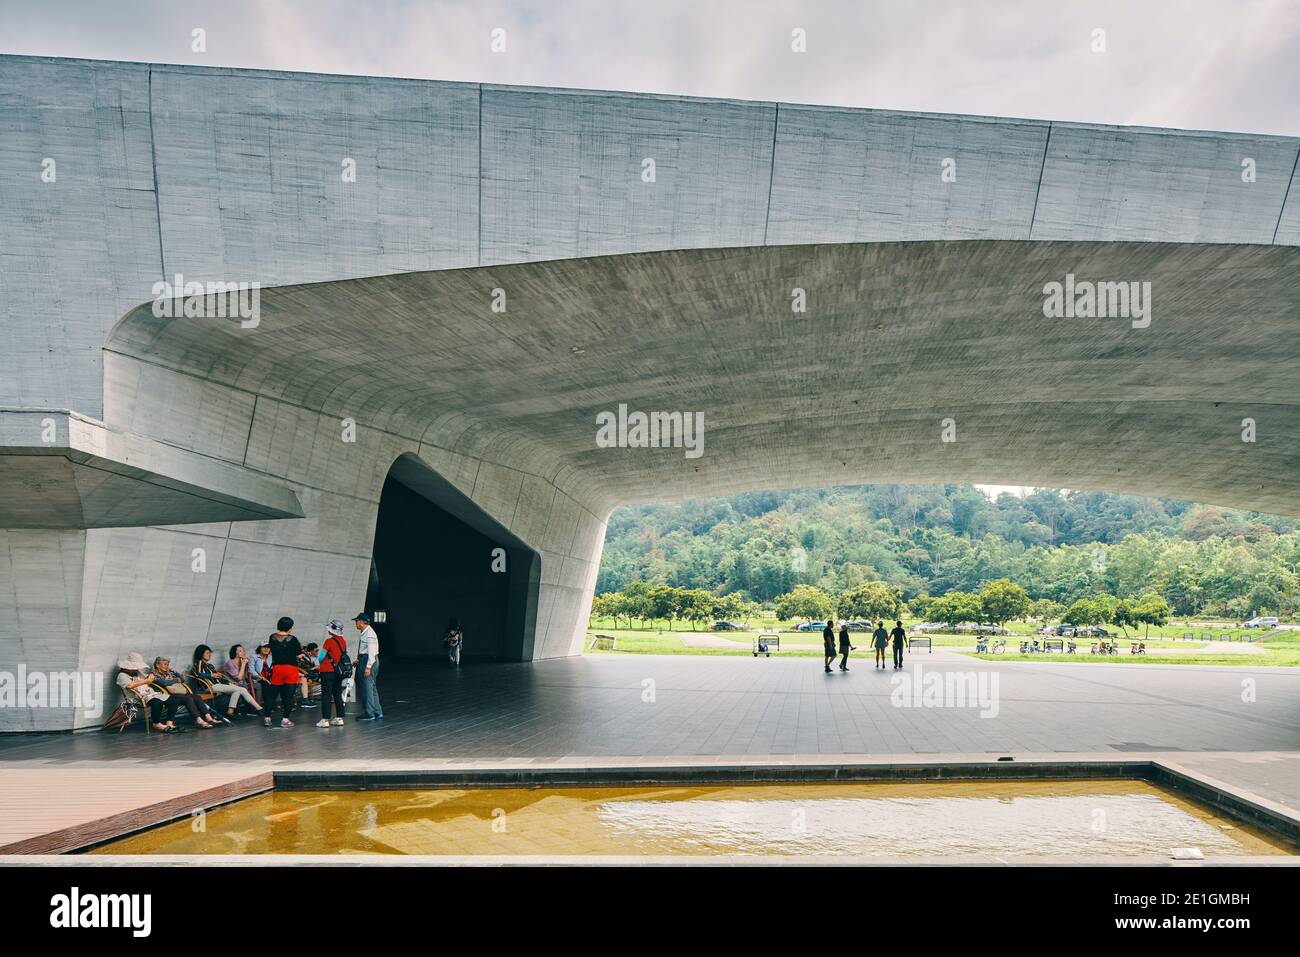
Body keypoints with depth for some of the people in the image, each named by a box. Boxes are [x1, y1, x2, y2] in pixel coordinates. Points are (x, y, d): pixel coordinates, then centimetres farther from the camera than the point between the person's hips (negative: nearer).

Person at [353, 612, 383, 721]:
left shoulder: (369, 634, -16)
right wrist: (358, 660, 18)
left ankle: (370, 714, 0)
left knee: (368, 687, -5)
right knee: (372, 688, 11)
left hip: (369, 661, -10)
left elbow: (371, 652, -21)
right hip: (364, 660, 10)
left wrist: (368, 667, -25)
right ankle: (378, 713, 15)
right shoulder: (365, 633, 15)